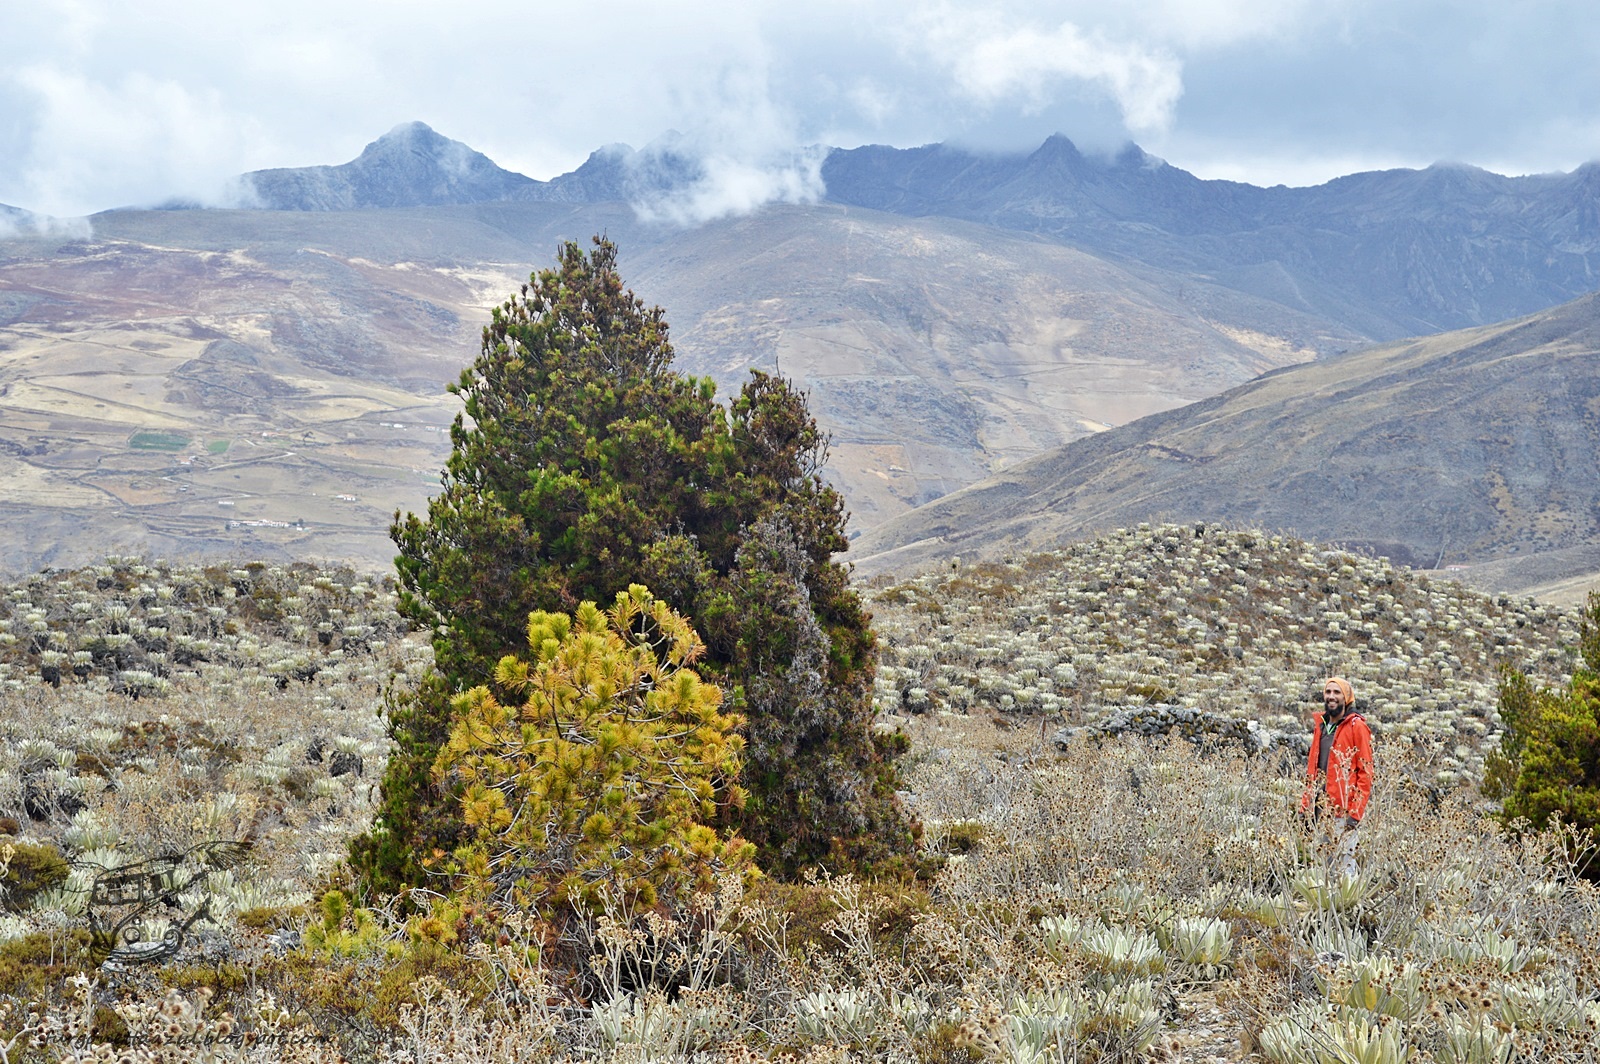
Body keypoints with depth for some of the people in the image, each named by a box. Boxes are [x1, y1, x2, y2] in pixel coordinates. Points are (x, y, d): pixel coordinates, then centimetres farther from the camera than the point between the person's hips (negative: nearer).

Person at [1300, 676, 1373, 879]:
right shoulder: (1320, 725, 16)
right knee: (1325, 864, 9)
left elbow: (1365, 771, -9)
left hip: (1345, 809, -7)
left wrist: (1356, 811, -14)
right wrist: (1306, 805, 13)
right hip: (1321, 808, 7)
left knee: (1344, 866, -8)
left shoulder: (1356, 727, -5)